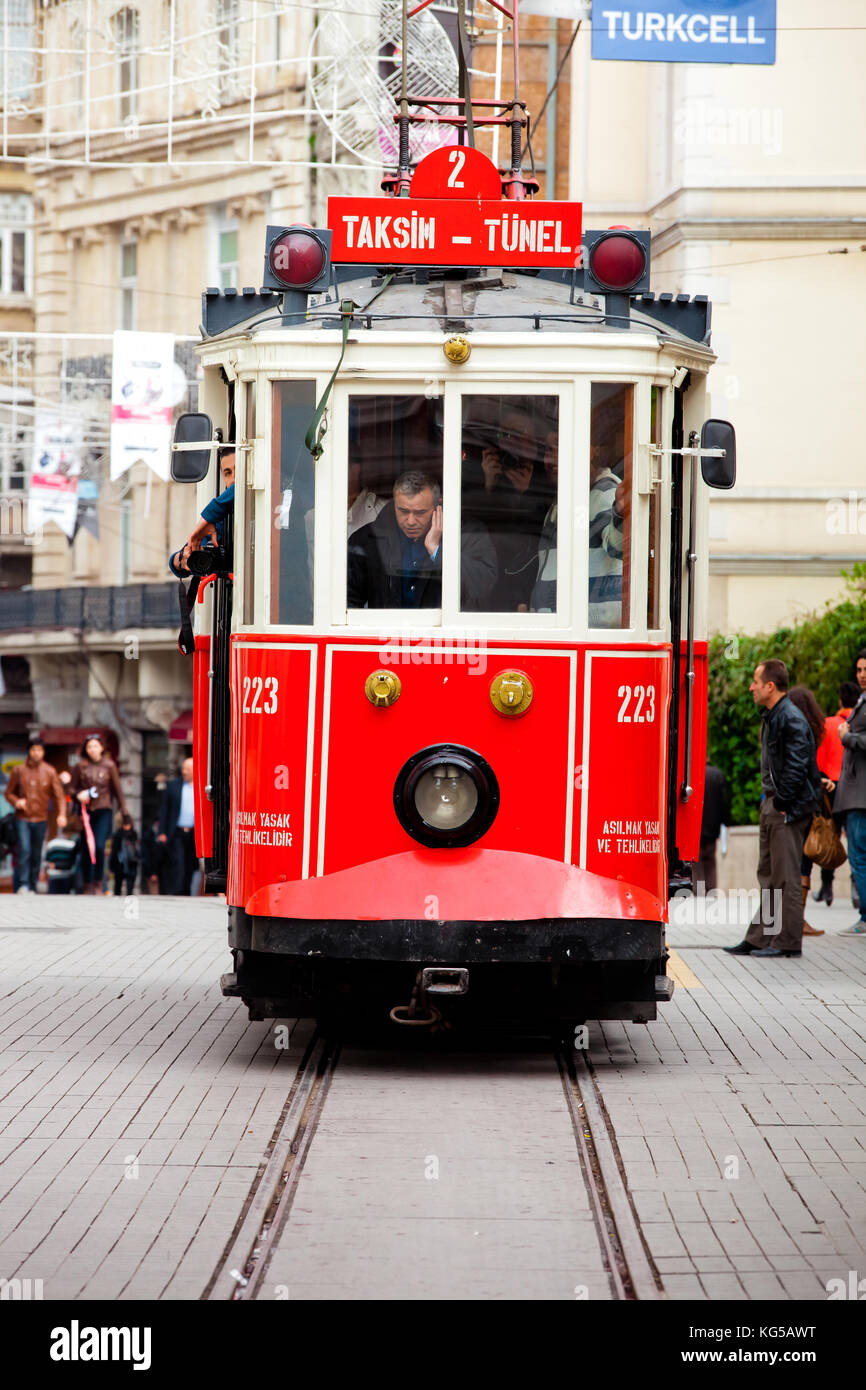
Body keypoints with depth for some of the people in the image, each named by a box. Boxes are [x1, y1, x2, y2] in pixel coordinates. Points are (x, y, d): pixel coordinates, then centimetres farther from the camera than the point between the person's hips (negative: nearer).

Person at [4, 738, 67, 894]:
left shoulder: (49, 772, 3)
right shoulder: (18, 770, 3)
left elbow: (59, 795, 0)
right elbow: (9, 793, 9)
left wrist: (61, 815, -15)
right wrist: (16, 801, -14)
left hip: (41, 819, 1)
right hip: (23, 818, -1)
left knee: (36, 855, 6)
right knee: (24, 850, -17)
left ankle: (32, 887, 17)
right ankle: (22, 885, -15)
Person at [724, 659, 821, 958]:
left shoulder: (791, 719, -17)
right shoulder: (771, 717, 14)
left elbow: (796, 767, -21)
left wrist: (781, 803, -17)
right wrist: (769, 800, 14)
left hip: (789, 809, -10)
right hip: (772, 805, 10)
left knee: (786, 876, -5)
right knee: (768, 875, 12)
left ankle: (789, 942, -1)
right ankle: (757, 939, 15)